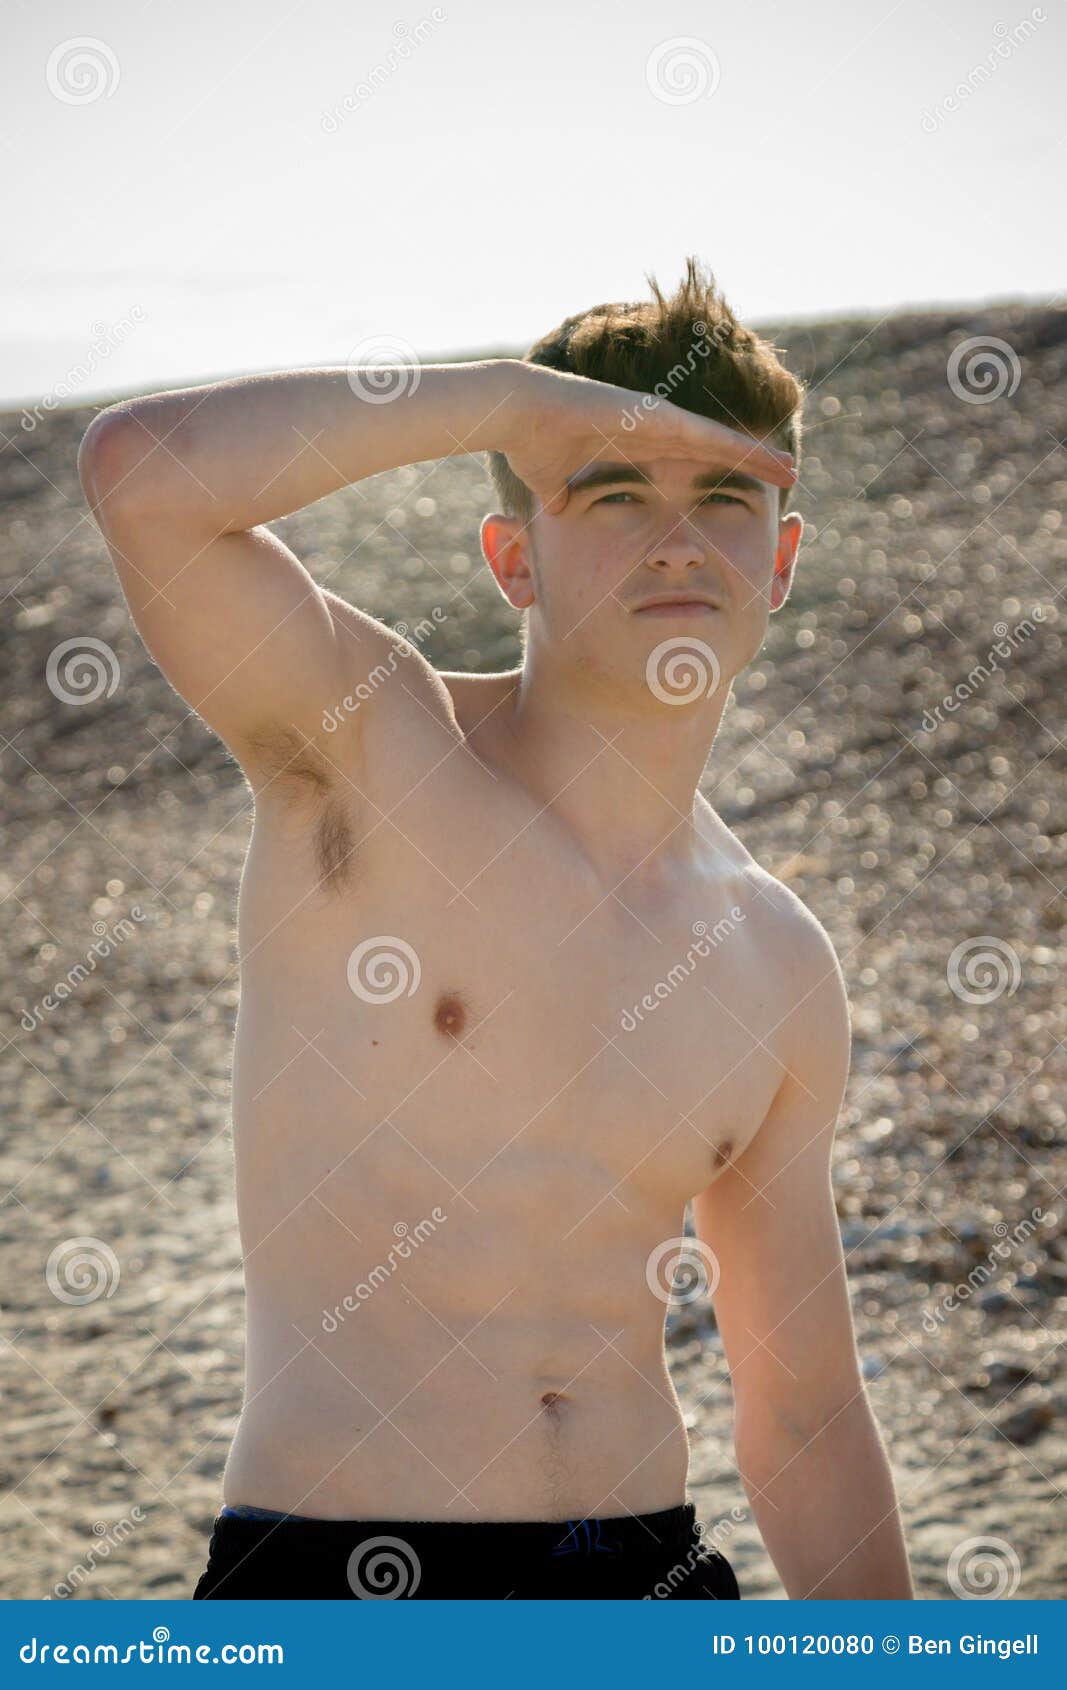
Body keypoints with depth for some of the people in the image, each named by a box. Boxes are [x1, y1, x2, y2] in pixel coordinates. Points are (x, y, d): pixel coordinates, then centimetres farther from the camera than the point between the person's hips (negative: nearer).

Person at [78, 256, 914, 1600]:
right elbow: (137, 470, -22)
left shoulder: (777, 962, 8)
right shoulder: (369, 745, -4)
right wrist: (521, 395, -13)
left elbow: (806, 1423, 15)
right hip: (335, 1586, -5)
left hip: (650, 1586, 5)